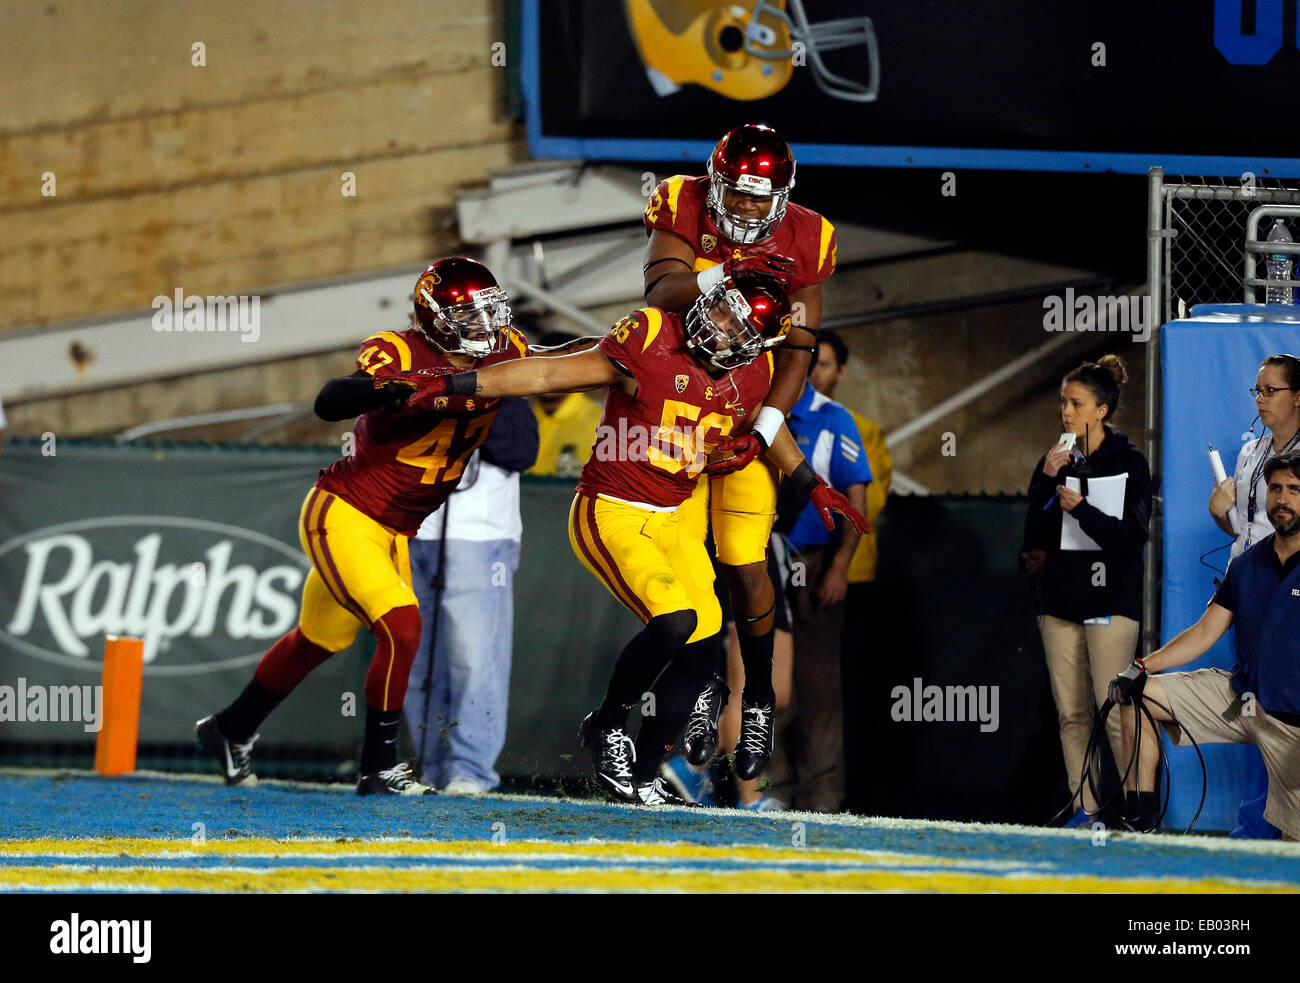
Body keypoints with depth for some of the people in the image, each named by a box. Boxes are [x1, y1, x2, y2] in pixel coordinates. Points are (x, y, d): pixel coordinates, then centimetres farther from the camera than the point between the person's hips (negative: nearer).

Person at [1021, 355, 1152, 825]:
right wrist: (1047, 481, -7)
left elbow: (1133, 535, -9)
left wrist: (1081, 509, -20)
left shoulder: (1128, 462, -2)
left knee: (1115, 712, -12)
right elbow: (1034, 534, 6)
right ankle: (1085, 808, 7)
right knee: (1070, 713, 3)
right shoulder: (1057, 460, 12)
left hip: (1111, 596, -5)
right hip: (1061, 595, 5)